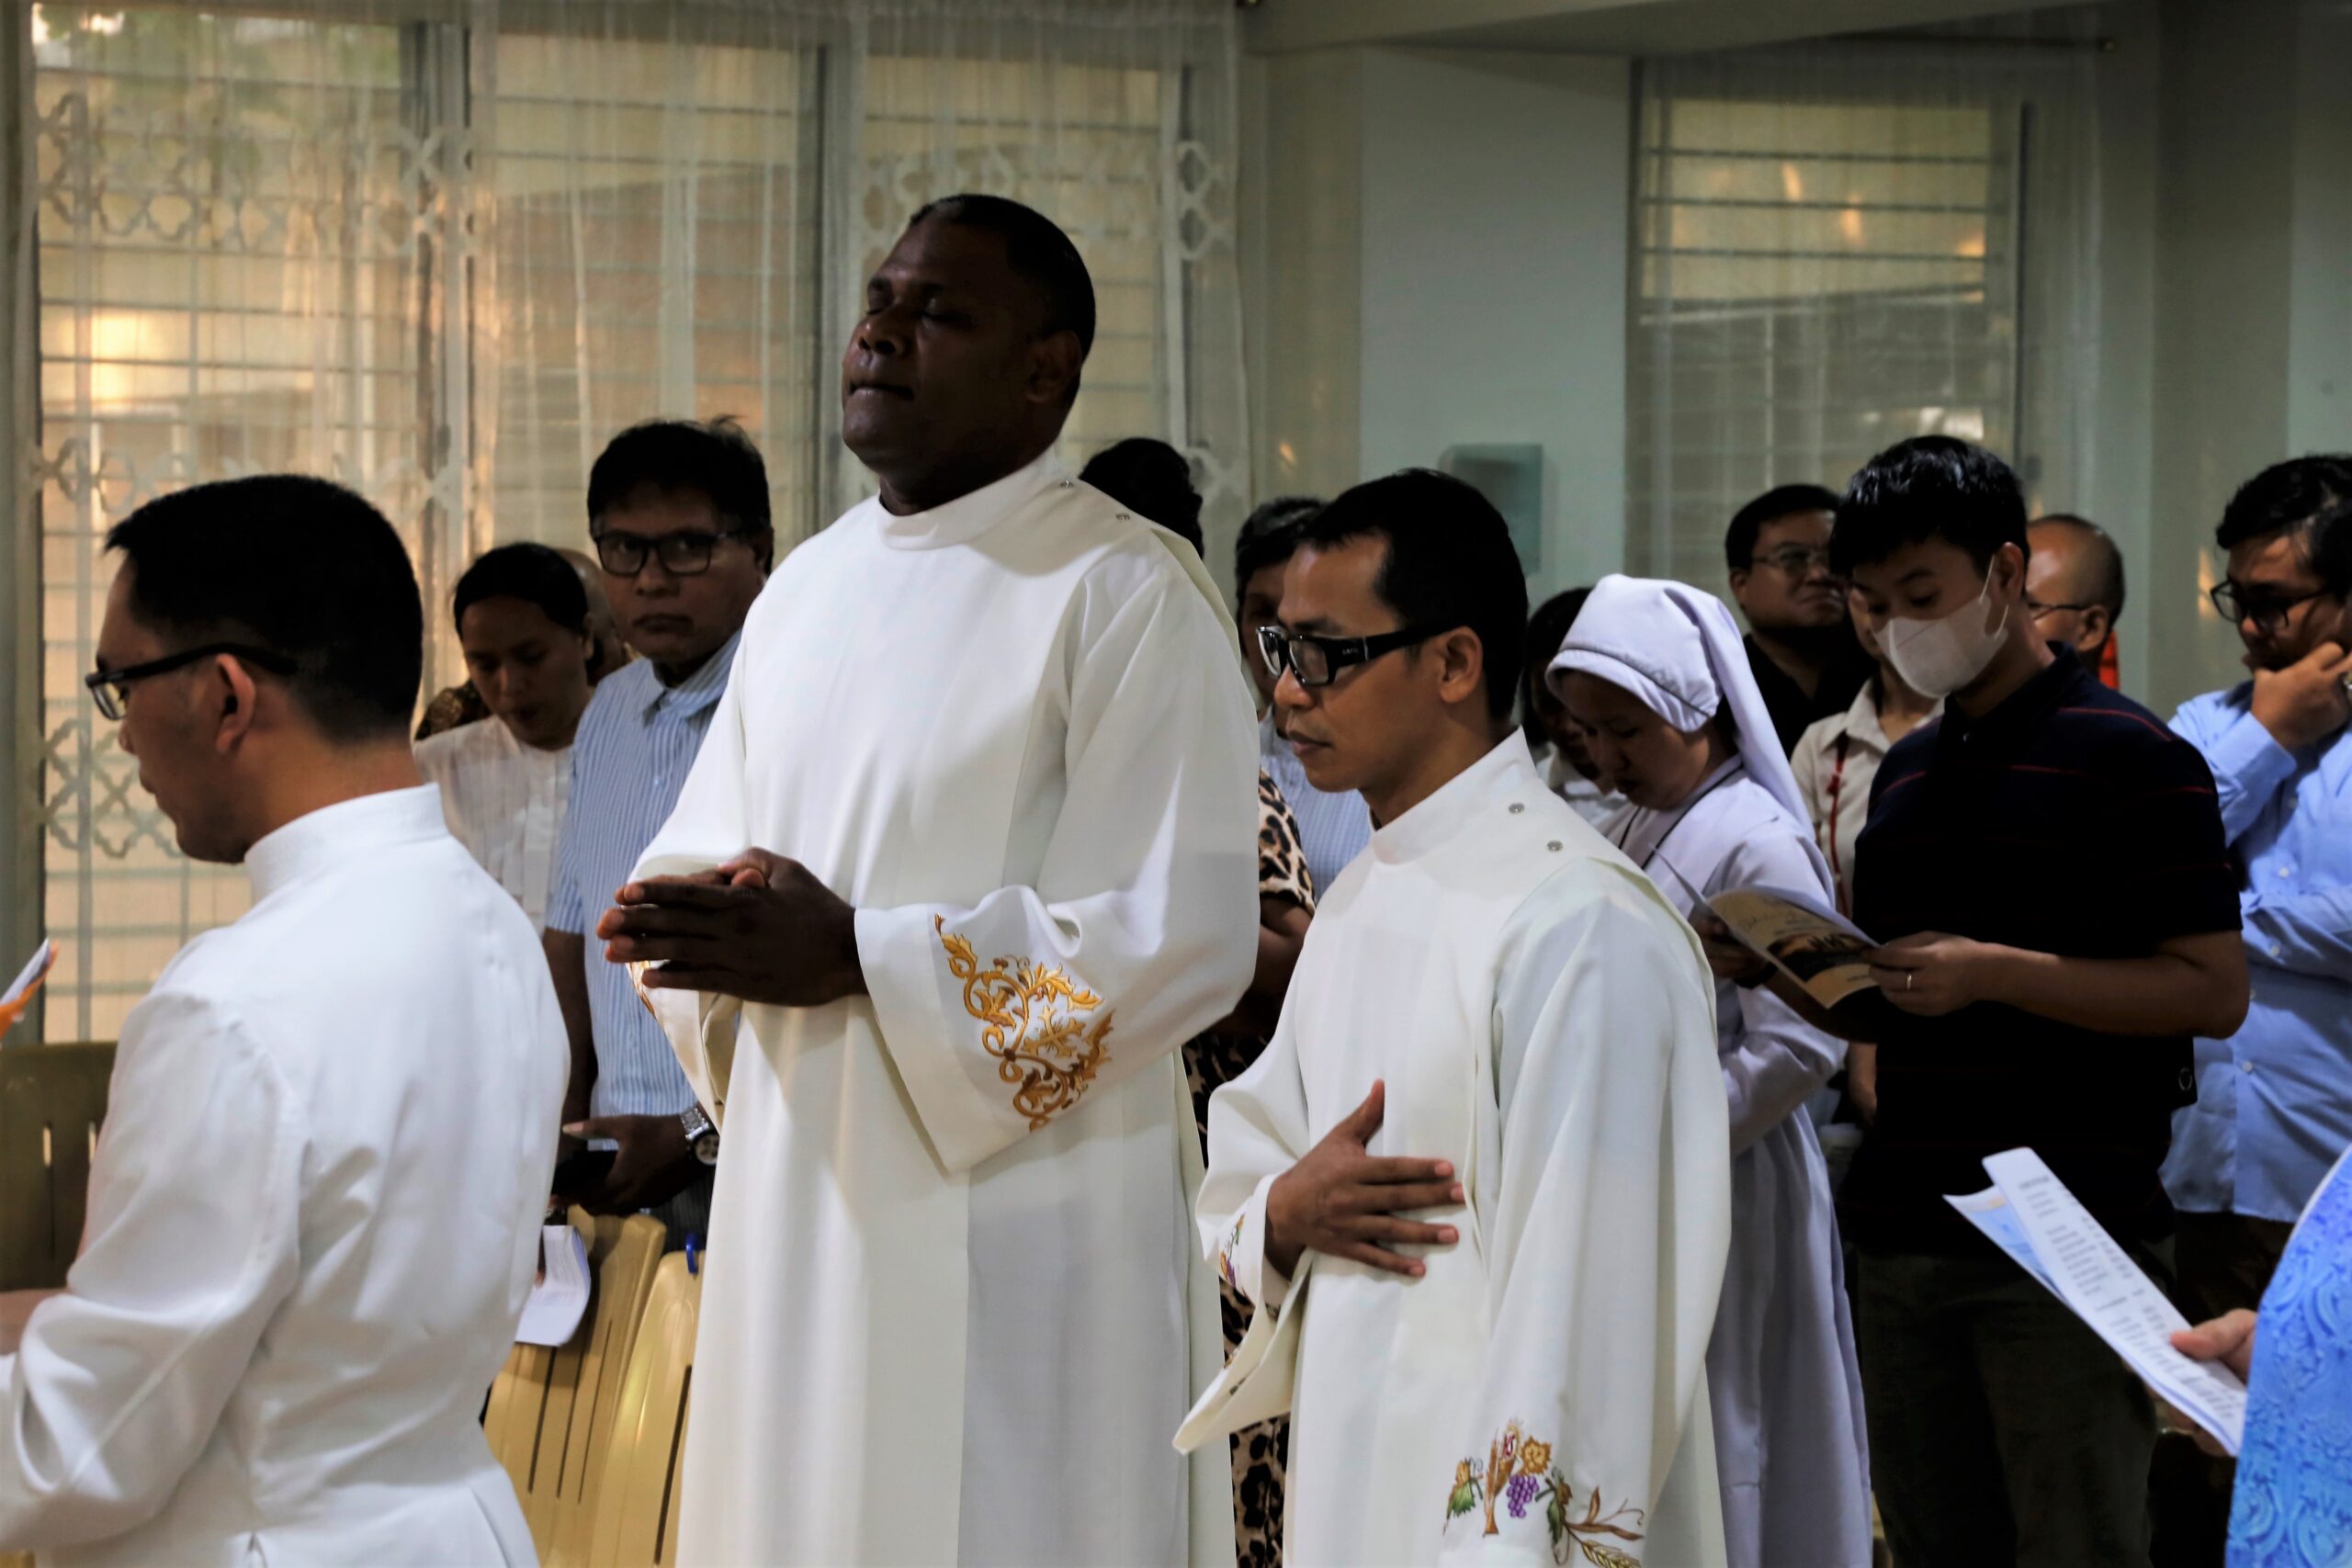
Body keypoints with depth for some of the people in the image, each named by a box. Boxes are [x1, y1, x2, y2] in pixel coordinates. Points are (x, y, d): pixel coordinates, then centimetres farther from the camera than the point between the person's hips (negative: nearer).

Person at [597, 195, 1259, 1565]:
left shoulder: (1129, 594, -8)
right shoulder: (810, 587, 16)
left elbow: (1180, 934, -16)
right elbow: (701, 848, 20)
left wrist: (858, 956, -19)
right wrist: (689, 919, -5)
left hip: (1019, 1215, -7)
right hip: (798, 1199, 7)